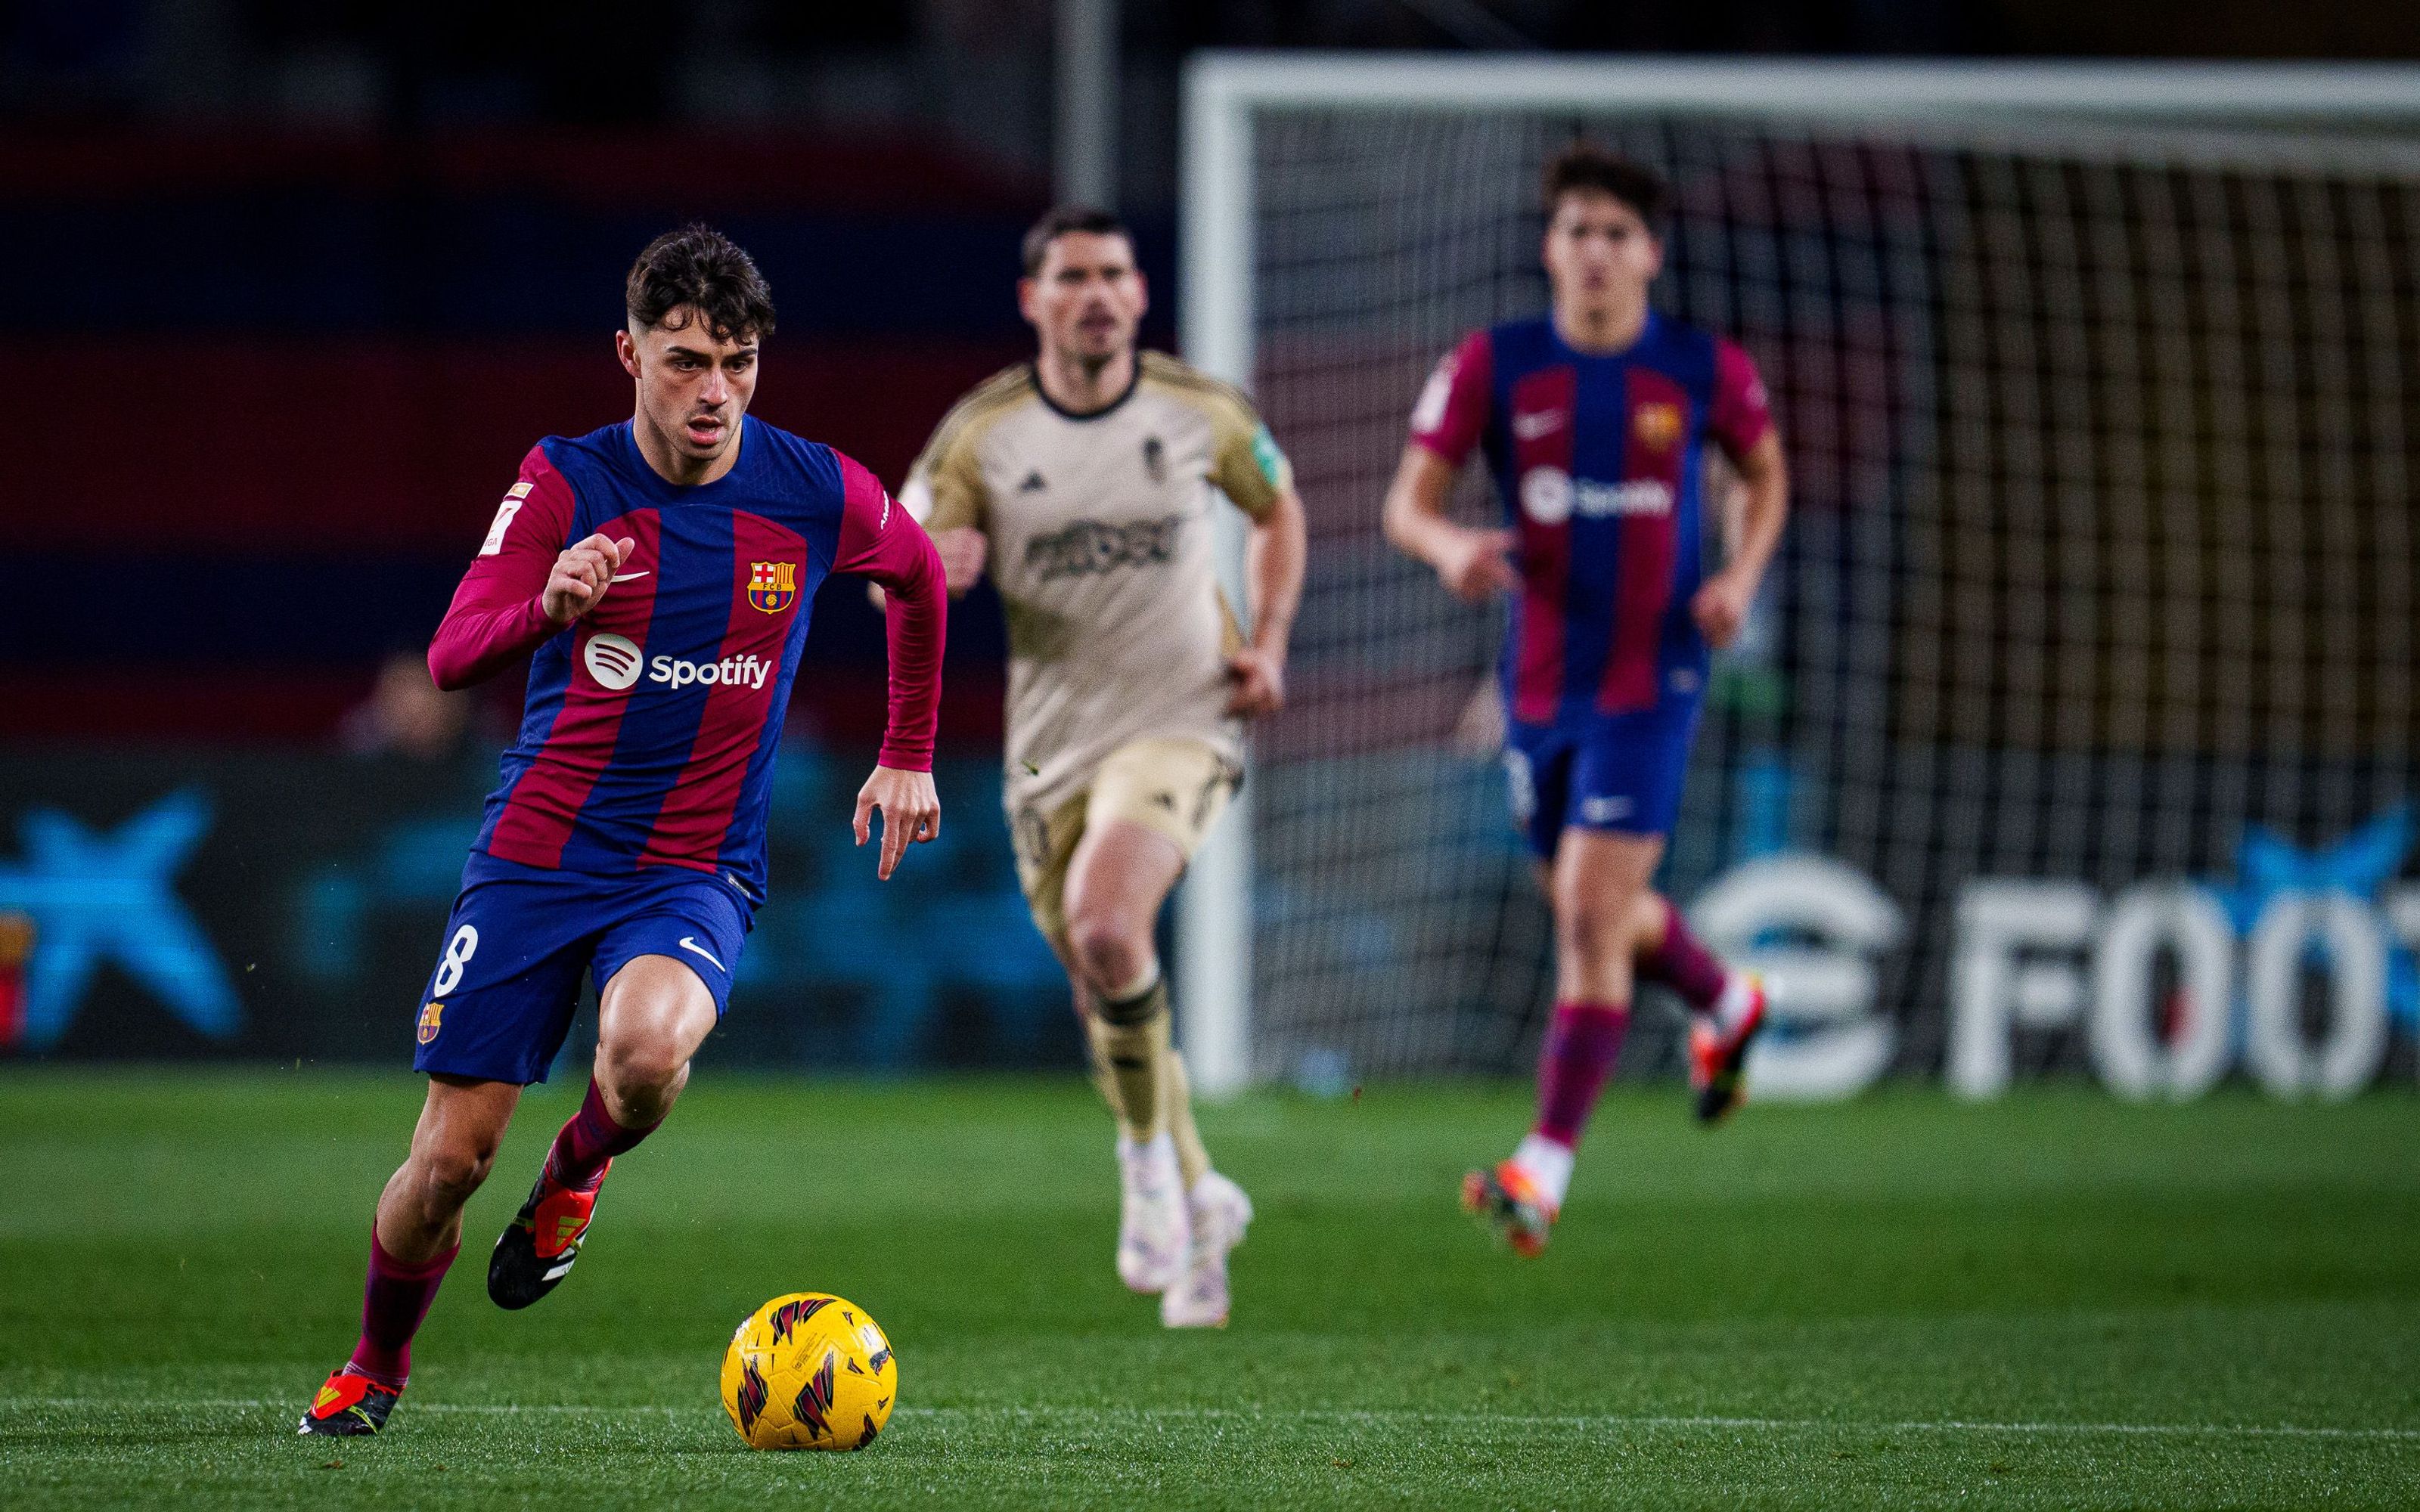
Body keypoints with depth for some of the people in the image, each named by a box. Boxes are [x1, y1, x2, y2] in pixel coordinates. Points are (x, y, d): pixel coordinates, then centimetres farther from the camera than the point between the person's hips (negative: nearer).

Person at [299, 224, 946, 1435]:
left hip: (697, 871, 0)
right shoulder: (566, 481, -6)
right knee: (449, 1159, -3)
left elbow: (918, 577, 18)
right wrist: (549, 606, -35)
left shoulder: (818, 494, -5)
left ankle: (574, 1178, 2)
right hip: (537, 850, 0)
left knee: (648, 1048, -34)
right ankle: (374, 1366, 26)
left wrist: (908, 757, 19)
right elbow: (452, 655, -15)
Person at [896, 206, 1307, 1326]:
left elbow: (1276, 508, 17)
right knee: (1105, 996, 10)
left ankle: (1149, 1157, -6)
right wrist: (925, 566, -30)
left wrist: (1268, 642, 2)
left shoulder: (1200, 411, -3)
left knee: (1103, 922, -28)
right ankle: (1198, 1206, 34)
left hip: (1180, 722, -3)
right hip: (1052, 744, 3)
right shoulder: (983, 431, -4)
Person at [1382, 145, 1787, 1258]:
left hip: (1652, 682, -3)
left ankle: (1545, 1167, -14)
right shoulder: (1493, 367, -4)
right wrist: (1449, 547, -25)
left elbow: (1766, 475, 14)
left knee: (1591, 914, -15)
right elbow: (1407, 503, -2)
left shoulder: (1705, 372, -4)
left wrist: (1742, 574, -3)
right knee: (1588, 910, 19)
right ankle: (1724, 1006, 51)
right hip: (1539, 686, 3)